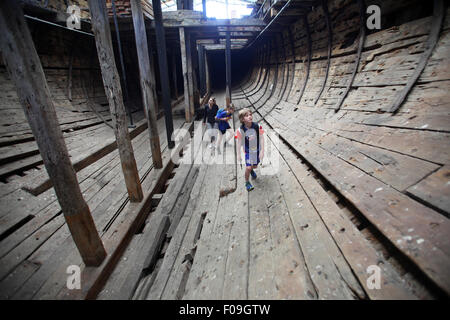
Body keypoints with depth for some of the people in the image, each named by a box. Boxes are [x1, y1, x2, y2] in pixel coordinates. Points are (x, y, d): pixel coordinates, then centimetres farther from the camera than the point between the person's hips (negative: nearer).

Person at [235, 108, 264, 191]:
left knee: (255, 166, 20)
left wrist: (262, 151, -15)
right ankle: (247, 182, 18)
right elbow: (239, 142, -14)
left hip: (257, 150, 3)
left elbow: (261, 138, -13)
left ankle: (251, 170, 58)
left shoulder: (257, 126, -19)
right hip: (248, 151, -2)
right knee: (248, 168, -9)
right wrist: (238, 155, -12)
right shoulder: (241, 130, -22)